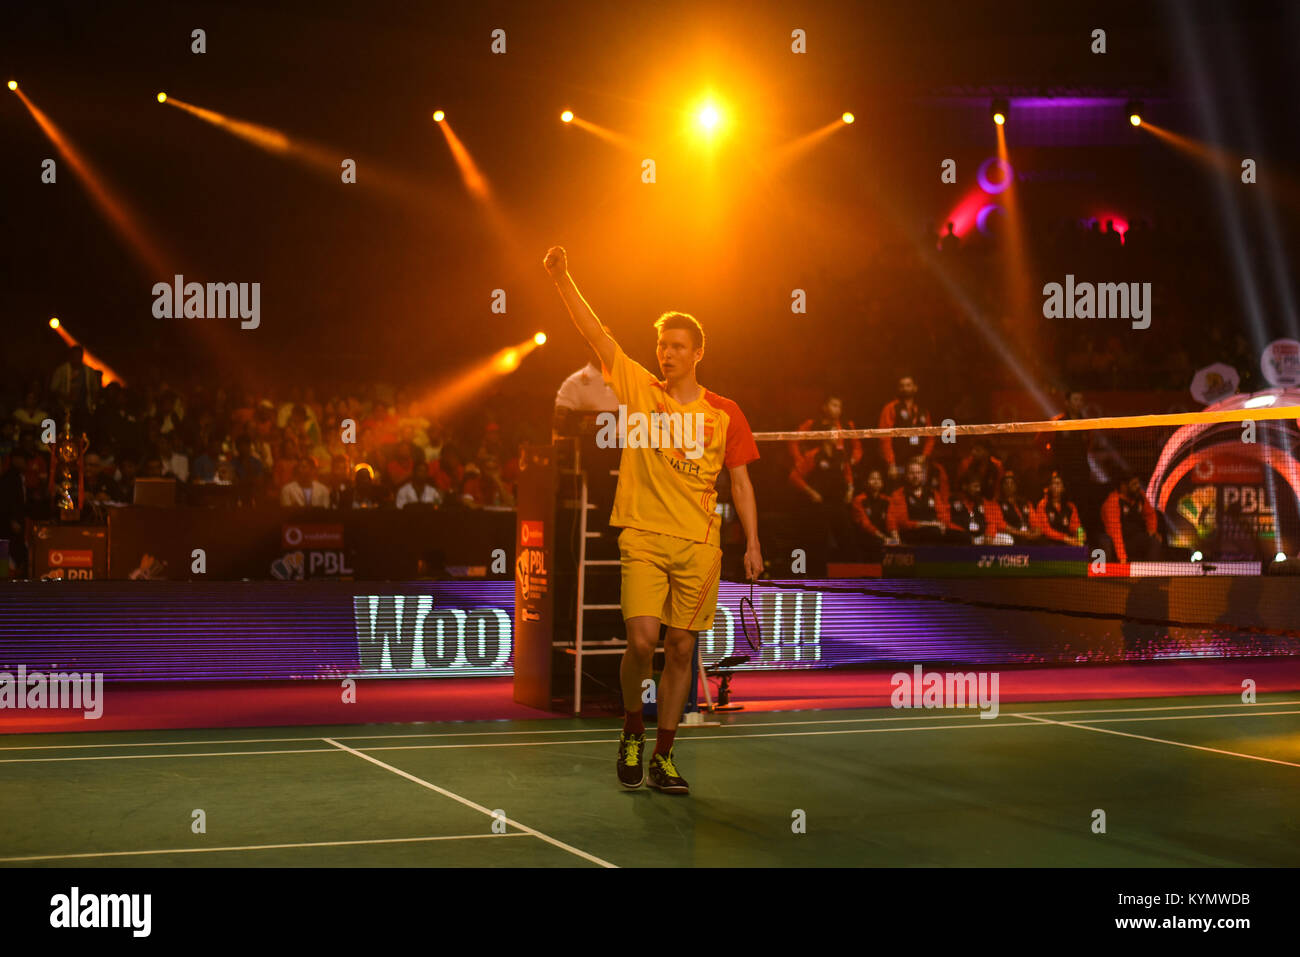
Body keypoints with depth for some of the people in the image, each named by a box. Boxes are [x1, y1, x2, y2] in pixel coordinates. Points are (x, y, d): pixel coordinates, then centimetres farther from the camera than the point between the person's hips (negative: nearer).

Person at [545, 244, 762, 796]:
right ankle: (632, 733, 12)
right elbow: (596, 334, -2)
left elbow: (740, 482, 10)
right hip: (643, 537, -1)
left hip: (699, 544, 2)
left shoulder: (724, 413, 7)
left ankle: (662, 756, 16)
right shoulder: (638, 390, 5)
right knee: (642, 640, -15)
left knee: (681, 650, 4)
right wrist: (562, 279, -12)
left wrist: (753, 543, 3)